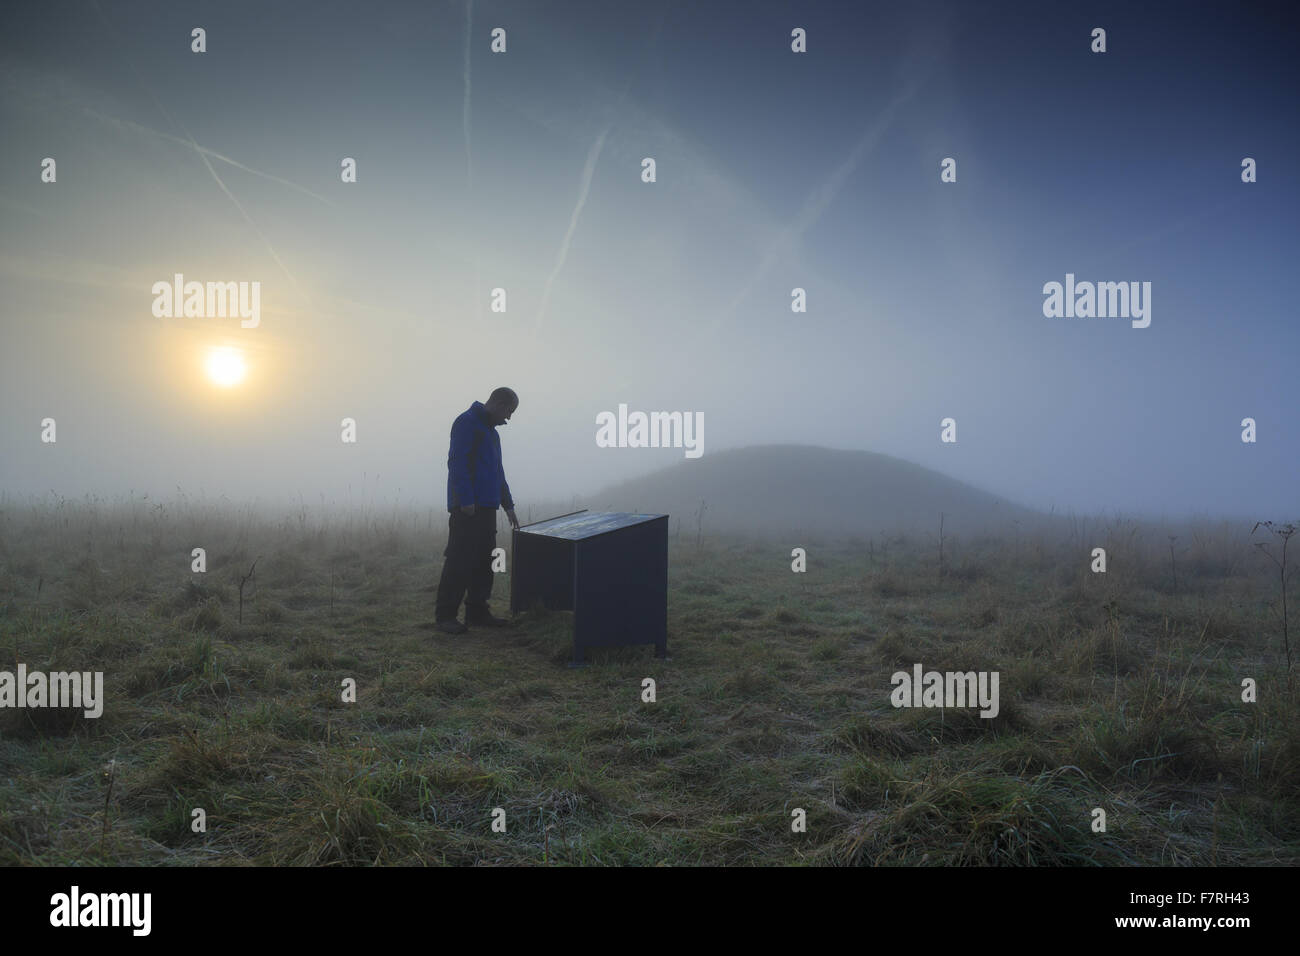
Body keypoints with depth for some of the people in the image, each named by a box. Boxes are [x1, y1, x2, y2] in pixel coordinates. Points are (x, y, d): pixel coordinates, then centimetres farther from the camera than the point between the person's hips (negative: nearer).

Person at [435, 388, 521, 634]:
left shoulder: (490, 430, 22)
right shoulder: (467, 423, -8)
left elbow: (497, 471, 29)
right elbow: (457, 463, -17)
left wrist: (508, 505, 26)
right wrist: (465, 501, -22)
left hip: (486, 507, 10)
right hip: (467, 508, -10)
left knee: (483, 561, 10)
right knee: (459, 560, -9)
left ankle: (477, 611, 17)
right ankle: (444, 616, -6)